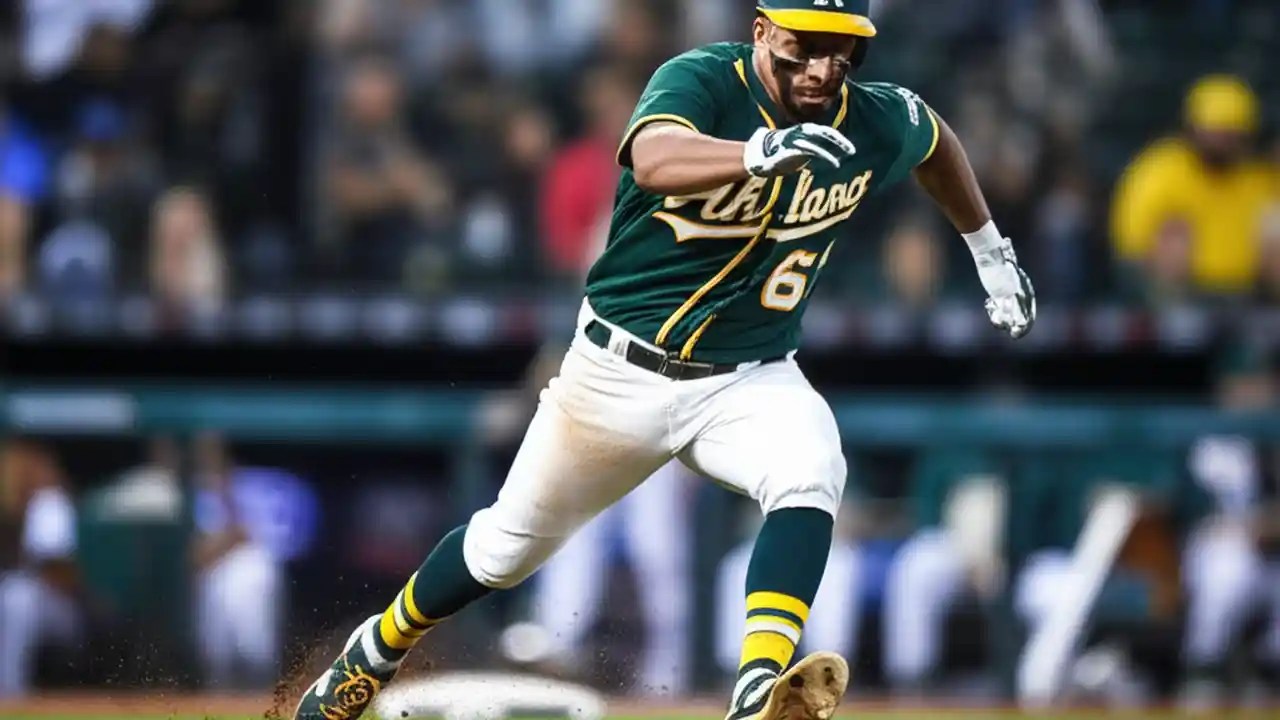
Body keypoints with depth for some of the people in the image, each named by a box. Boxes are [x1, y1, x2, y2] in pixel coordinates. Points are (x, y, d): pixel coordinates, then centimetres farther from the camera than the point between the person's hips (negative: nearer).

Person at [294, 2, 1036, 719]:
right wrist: (760, 154, -63)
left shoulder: (879, 123, -9)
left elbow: (937, 139, 18)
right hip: (623, 366, -2)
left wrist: (989, 246, 24)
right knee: (509, 545, 14)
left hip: (750, 380, 2)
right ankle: (378, 651, 41)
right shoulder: (700, 82, -22)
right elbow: (653, 162, -46)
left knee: (811, 476, -32)